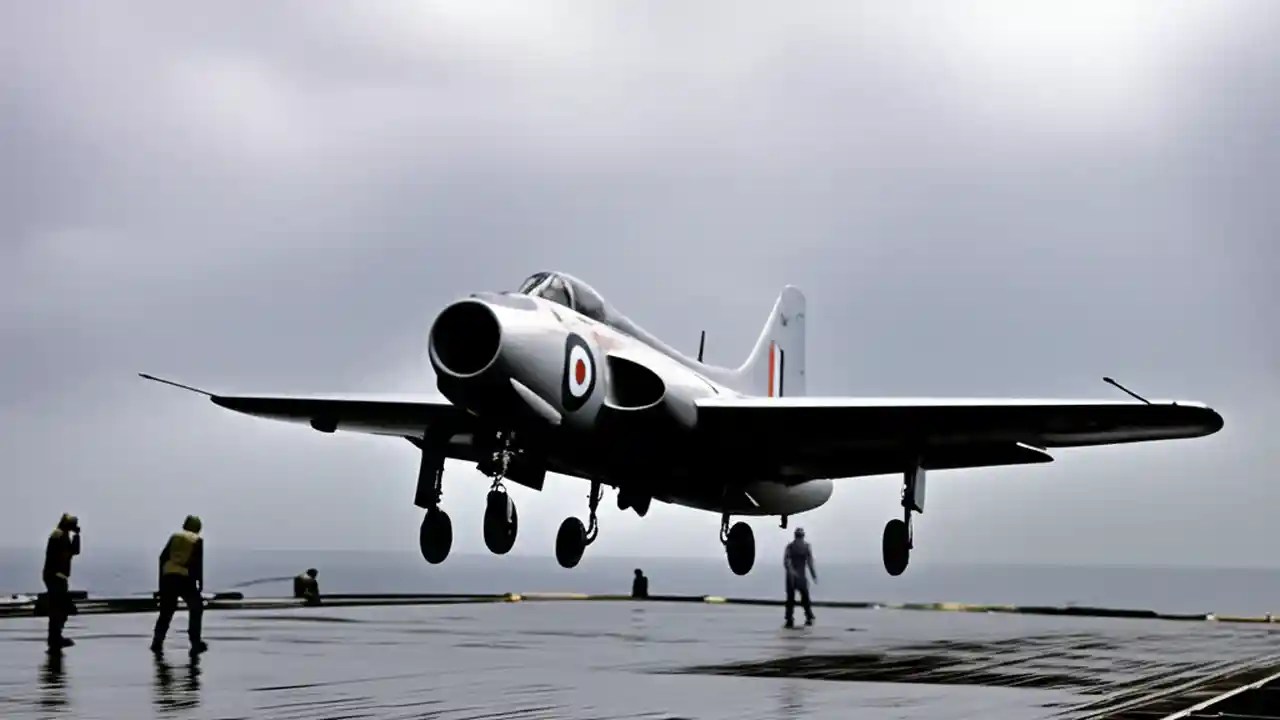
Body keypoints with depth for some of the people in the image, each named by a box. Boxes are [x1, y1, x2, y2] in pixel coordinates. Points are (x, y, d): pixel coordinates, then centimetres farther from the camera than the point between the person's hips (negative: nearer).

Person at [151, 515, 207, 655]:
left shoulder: (175, 536, 15)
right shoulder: (197, 540, 5)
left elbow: (163, 557, 11)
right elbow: (198, 563, -2)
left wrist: (161, 579, 17)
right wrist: (200, 582, 3)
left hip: (168, 577, 3)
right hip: (186, 579, -3)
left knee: (166, 611, 14)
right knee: (196, 609, 13)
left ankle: (157, 642, 4)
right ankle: (196, 644, 8)